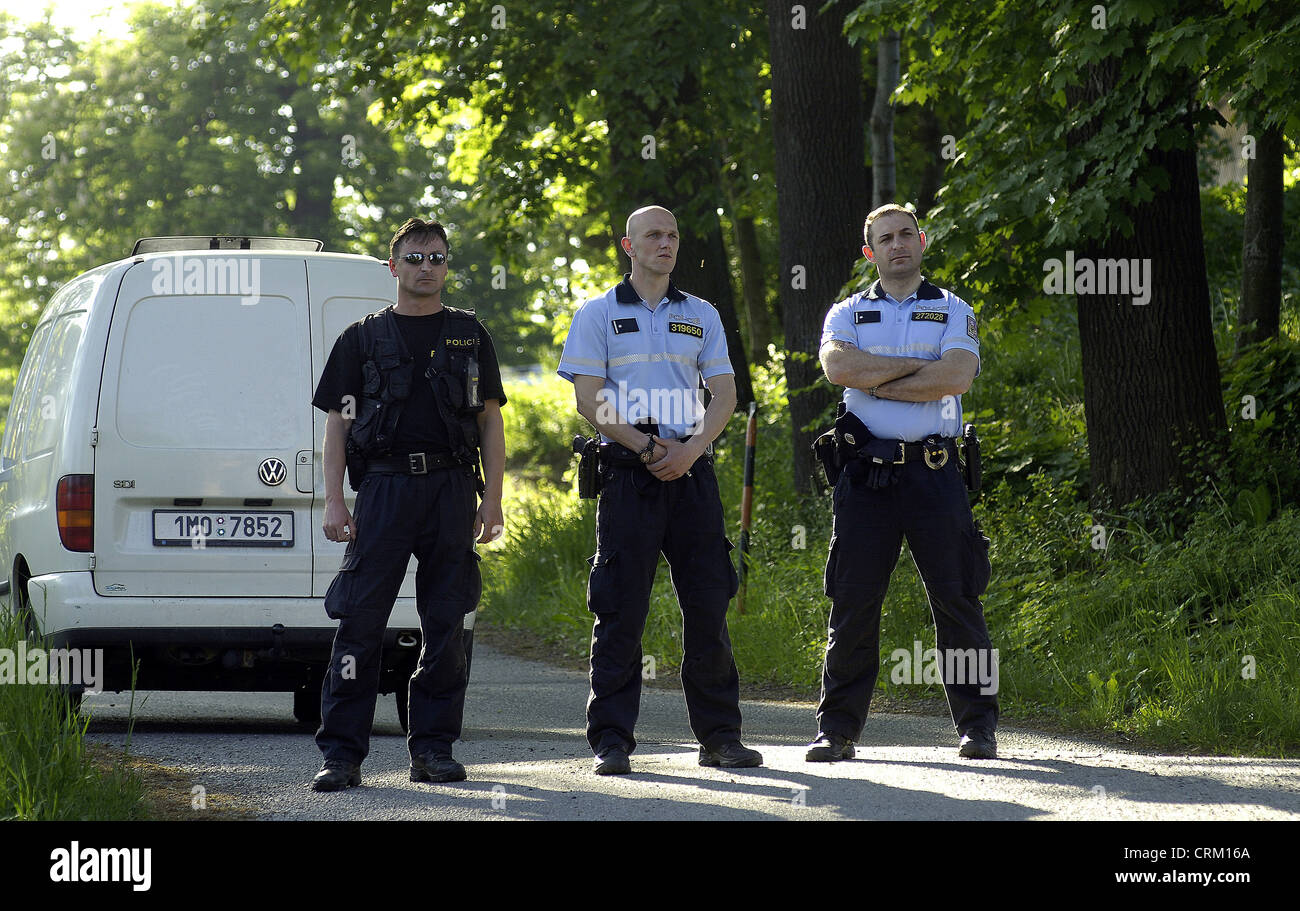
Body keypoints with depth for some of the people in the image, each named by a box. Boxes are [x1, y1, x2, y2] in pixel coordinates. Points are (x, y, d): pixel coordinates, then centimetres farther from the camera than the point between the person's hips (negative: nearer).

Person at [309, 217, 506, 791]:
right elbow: (337, 422, 8)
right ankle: (342, 754, -7)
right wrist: (334, 502, -2)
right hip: (385, 485, -1)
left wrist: (492, 501, 2)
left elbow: (490, 422, 12)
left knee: (444, 624, 2)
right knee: (360, 621, -8)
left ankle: (432, 749, 9)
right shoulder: (363, 338, 10)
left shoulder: (468, 336, 13)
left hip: (451, 488, 2)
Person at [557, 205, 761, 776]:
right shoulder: (599, 315, 6)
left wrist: (692, 449, -9)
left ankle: (719, 735, 8)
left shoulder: (701, 316, 15)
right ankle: (611, 741, -2)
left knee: (709, 605, 2)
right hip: (628, 472, -3)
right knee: (620, 610, -5)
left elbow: (724, 393, 8)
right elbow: (589, 399, -3)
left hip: (691, 471, 3)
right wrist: (649, 449, -11)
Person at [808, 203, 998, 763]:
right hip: (866, 472, 1)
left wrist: (876, 380, -8)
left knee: (956, 599, -2)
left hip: (934, 470, -1)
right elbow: (837, 365, -10)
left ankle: (977, 726, 5)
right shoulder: (848, 314, 12)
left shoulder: (953, 312, 9)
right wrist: (917, 366, -9)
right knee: (853, 602, -1)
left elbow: (956, 377, -10)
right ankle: (838, 729, 4)